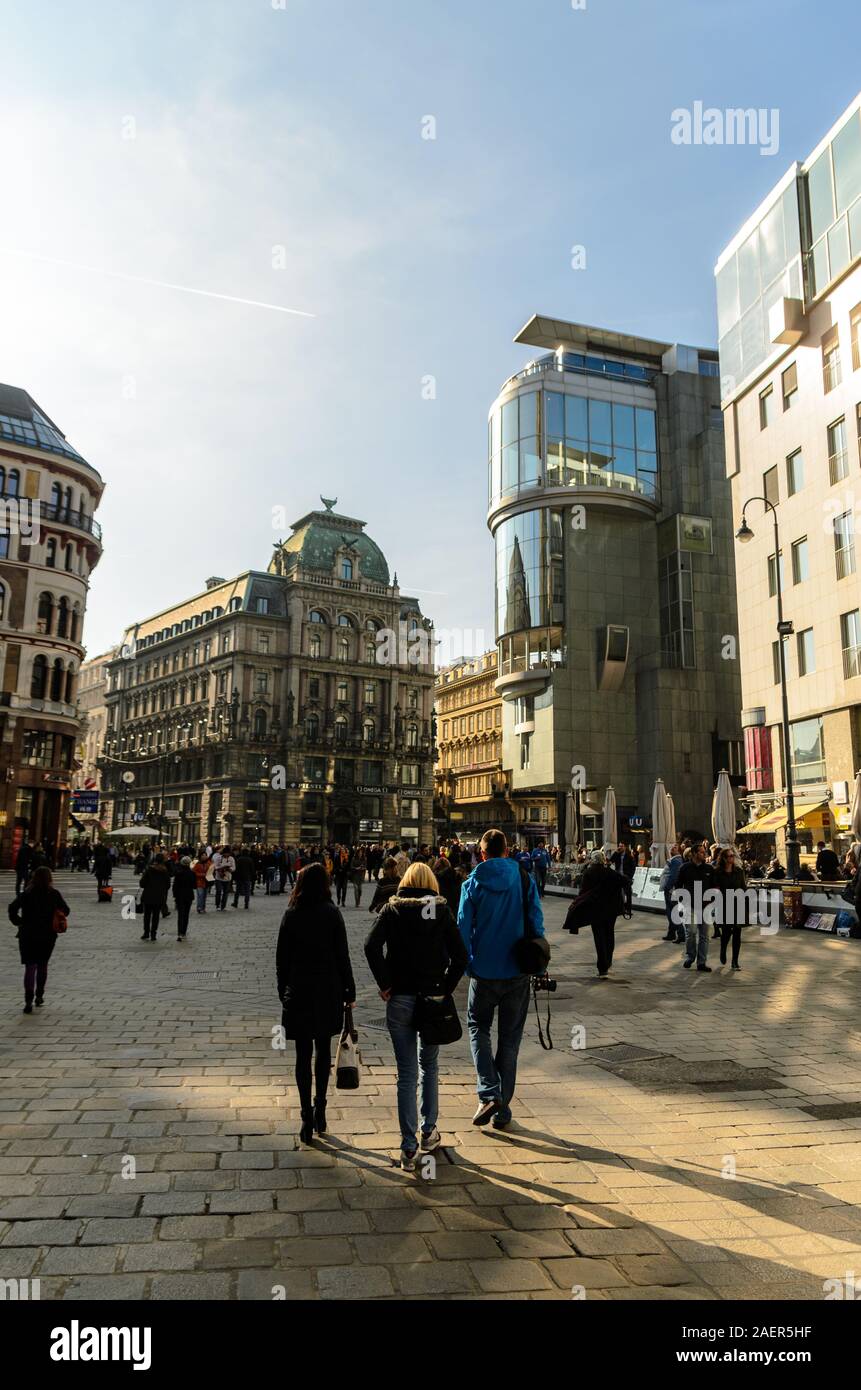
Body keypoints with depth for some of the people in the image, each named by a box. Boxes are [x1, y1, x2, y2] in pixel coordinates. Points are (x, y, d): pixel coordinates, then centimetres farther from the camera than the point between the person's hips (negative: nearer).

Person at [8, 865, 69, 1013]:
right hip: (48, 935, 1)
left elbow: (12, 908, -15)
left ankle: (28, 1000, -12)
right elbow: (65, 911, -3)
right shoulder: (54, 894, -3)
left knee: (30, 967, 0)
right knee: (42, 965, 18)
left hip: (27, 935, -1)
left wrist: (18, 922, -2)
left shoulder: (26, 894, -4)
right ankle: (39, 996, 24)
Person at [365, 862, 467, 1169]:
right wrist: (446, 989, 0)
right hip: (433, 998, 1)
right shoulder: (441, 910, 0)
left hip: (400, 998, -1)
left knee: (406, 1074, 5)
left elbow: (371, 946, -15)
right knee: (429, 1065, 20)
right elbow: (460, 956, -8)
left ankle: (408, 1148, 6)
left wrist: (384, 984, -8)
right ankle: (428, 1133, 28)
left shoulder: (392, 909, -1)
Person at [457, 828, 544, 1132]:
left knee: (478, 1027, 18)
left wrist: (467, 966, 6)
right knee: (509, 1038, 12)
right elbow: (537, 924, -3)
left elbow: (463, 928, -4)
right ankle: (502, 1110, 17)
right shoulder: (524, 880, -4)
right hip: (517, 972, 1)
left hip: (484, 973, -1)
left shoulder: (473, 884, -6)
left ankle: (489, 1094, 0)